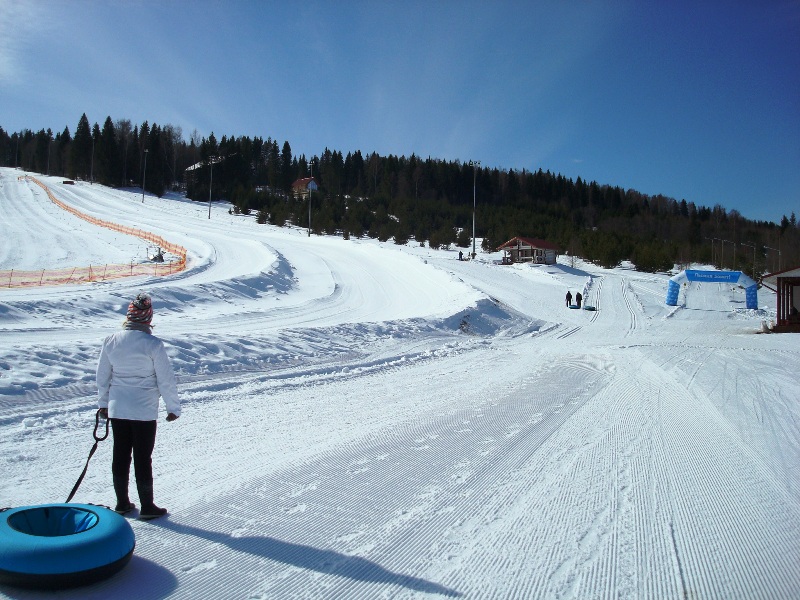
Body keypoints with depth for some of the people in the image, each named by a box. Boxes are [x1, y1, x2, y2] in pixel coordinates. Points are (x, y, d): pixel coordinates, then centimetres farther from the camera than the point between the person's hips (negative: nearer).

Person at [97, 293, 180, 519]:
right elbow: (166, 379, -11)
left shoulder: (111, 341, -2)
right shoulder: (153, 344, -16)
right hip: (144, 410, -5)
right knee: (143, 458, 4)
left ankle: (122, 503, 27)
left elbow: (102, 375, 8)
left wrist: (103, 402, 21)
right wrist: (173, 407, -1)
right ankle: (147, 507, 14)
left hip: (117, 408, 5)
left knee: (120, 455, 15)